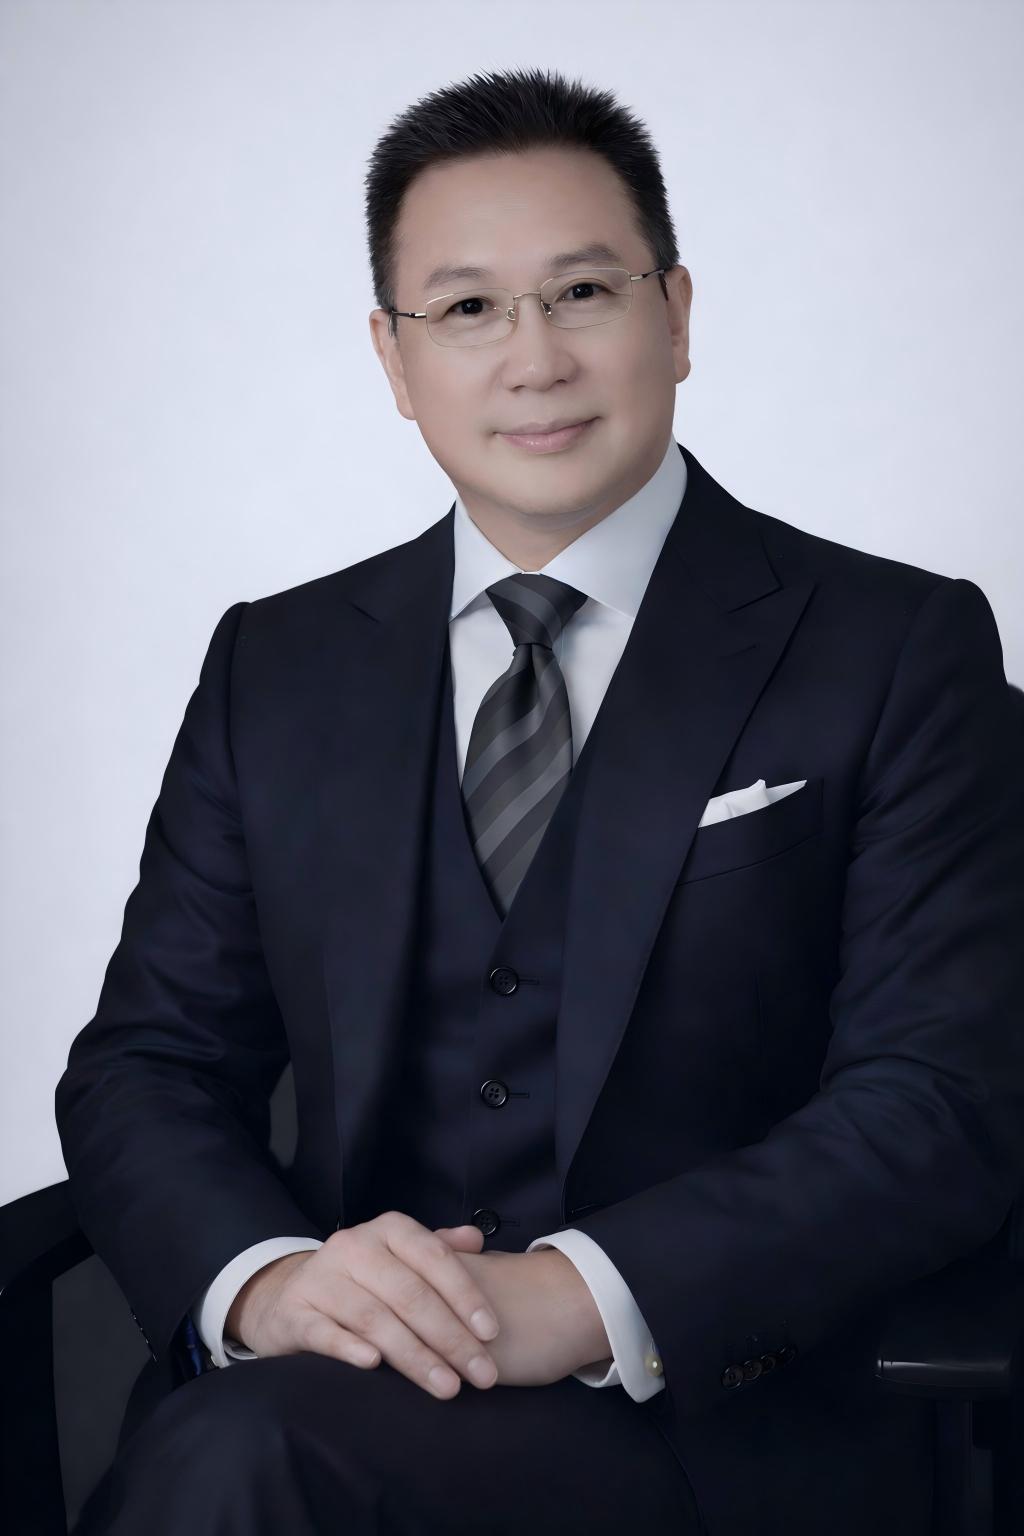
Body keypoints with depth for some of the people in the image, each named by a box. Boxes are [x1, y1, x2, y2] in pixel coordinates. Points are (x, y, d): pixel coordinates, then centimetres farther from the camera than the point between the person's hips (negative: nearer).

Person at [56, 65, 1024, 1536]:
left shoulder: (901, 651, 1)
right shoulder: (276, 667, 12)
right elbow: (146, 1065, 8)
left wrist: (584, 1298, -22)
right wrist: (261, 1276, -15)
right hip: (331, 1378, 4)